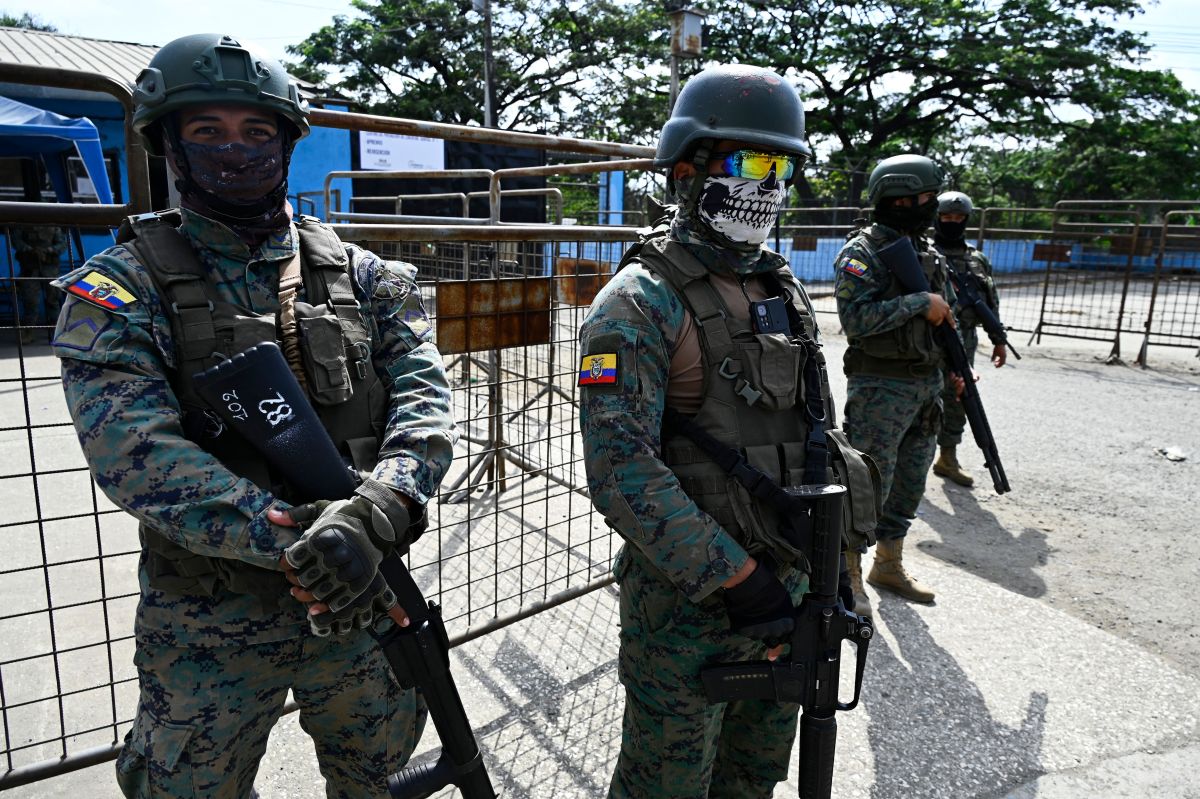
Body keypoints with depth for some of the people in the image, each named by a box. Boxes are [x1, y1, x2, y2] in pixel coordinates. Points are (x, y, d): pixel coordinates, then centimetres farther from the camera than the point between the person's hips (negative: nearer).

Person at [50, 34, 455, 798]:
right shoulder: (123, 286, -5)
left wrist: (376, 508, -31)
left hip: (366, 601, 2)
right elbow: (135, 449, -19)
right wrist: (293, 543, -30)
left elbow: (424, 398, -11)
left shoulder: (361, 276, 2)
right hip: (207, 629, -2)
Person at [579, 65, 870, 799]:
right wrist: (735, 576, -24)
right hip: (687, 604, -6)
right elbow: (620, 470, -26)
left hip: (786, 592, 7)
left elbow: (819, 440, 14)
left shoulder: (786, 292, 8)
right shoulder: (641, 303, -16)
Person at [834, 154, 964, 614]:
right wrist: (919, 302, -21)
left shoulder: (929, 253, 13)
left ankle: (888, 565, 31)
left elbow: (946, 315, 22)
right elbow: (855, 318, -24)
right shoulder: (862, 253, -11)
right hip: (880, 389, -8)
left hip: (927, 386, 8)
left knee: (909, 484, 15)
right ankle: (848, 575, 13)